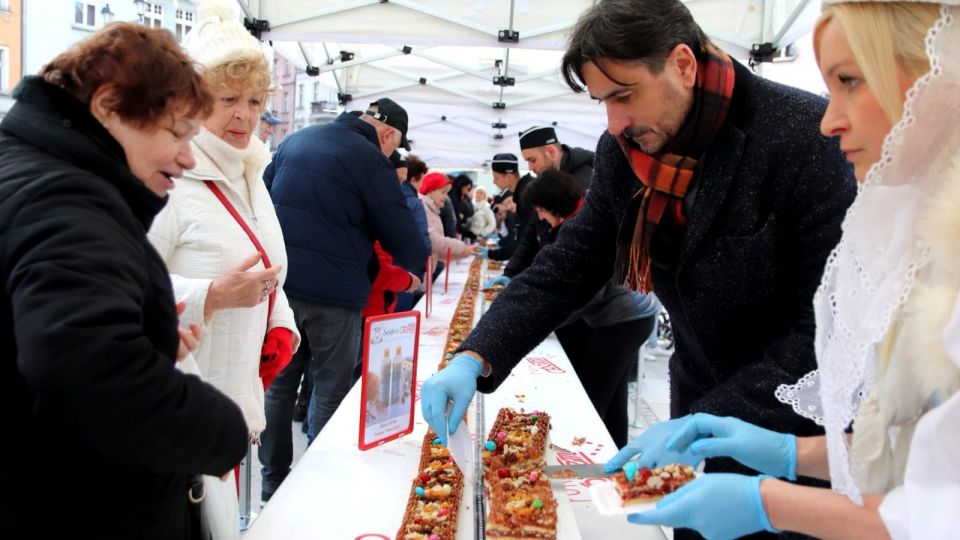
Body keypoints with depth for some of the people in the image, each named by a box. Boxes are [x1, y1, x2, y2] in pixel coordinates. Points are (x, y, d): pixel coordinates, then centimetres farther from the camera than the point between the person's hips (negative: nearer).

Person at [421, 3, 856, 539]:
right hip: (701, 419, 5)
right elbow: (568, 265, -1)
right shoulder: (623, 152, -4)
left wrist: (709, 422, -28)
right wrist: (475, 358, -15)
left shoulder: (809, 137, -23)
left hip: (804, 437, -4)